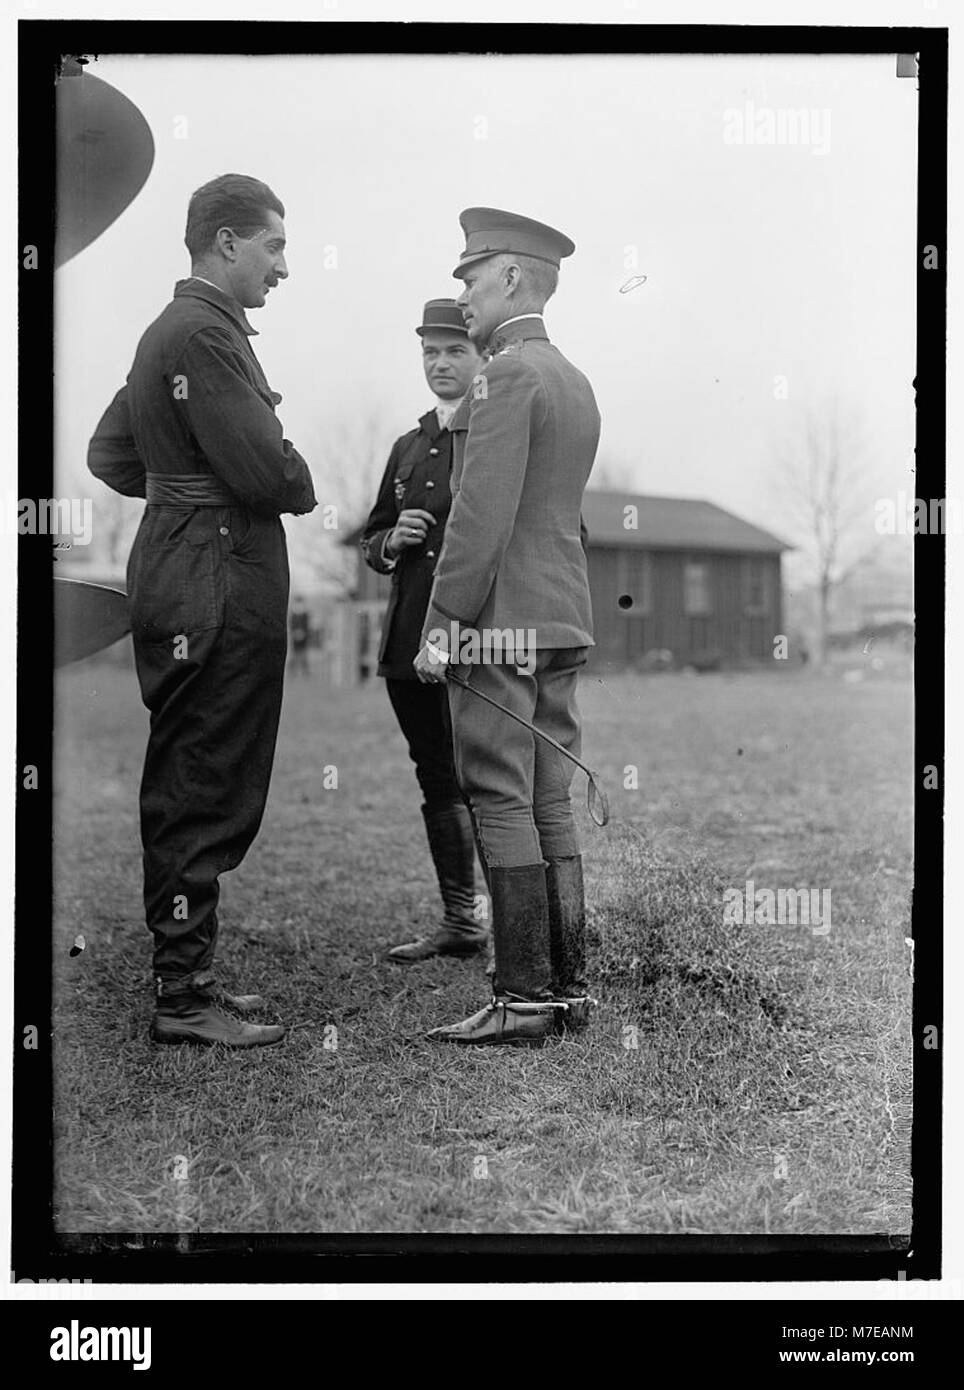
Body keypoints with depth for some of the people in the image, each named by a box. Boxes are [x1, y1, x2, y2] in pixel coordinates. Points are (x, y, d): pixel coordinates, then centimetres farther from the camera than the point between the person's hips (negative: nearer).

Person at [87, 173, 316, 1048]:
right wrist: (305, 487, 1)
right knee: (199, 798, -5)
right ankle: (184, 998, 3)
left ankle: (188, 974, 23)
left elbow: (110, 457, 25)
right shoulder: (203, 334, -14)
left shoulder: (176, 329, 19)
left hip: (190, 580, 11)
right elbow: (265, 471, -20)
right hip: (213, 590, -11)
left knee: (190, 795, 14)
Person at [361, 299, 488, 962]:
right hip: (410, 641, 7)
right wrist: (392, 540, 4)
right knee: (438, 780, 13)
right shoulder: (408, 447, 20)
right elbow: (372, 539, 25)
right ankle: (460, 922, 23)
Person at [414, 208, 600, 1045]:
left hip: (498, 625, -9)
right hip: (564, 624, 9)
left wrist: (441, 624, -16)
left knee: (502, 807, -7)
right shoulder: (576, 384, 18)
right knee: (549, 805, 9)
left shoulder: (508, 374, -11)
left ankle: (523, 1001, -5)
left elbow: (483, 511, -19)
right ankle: (567, 986, 12)